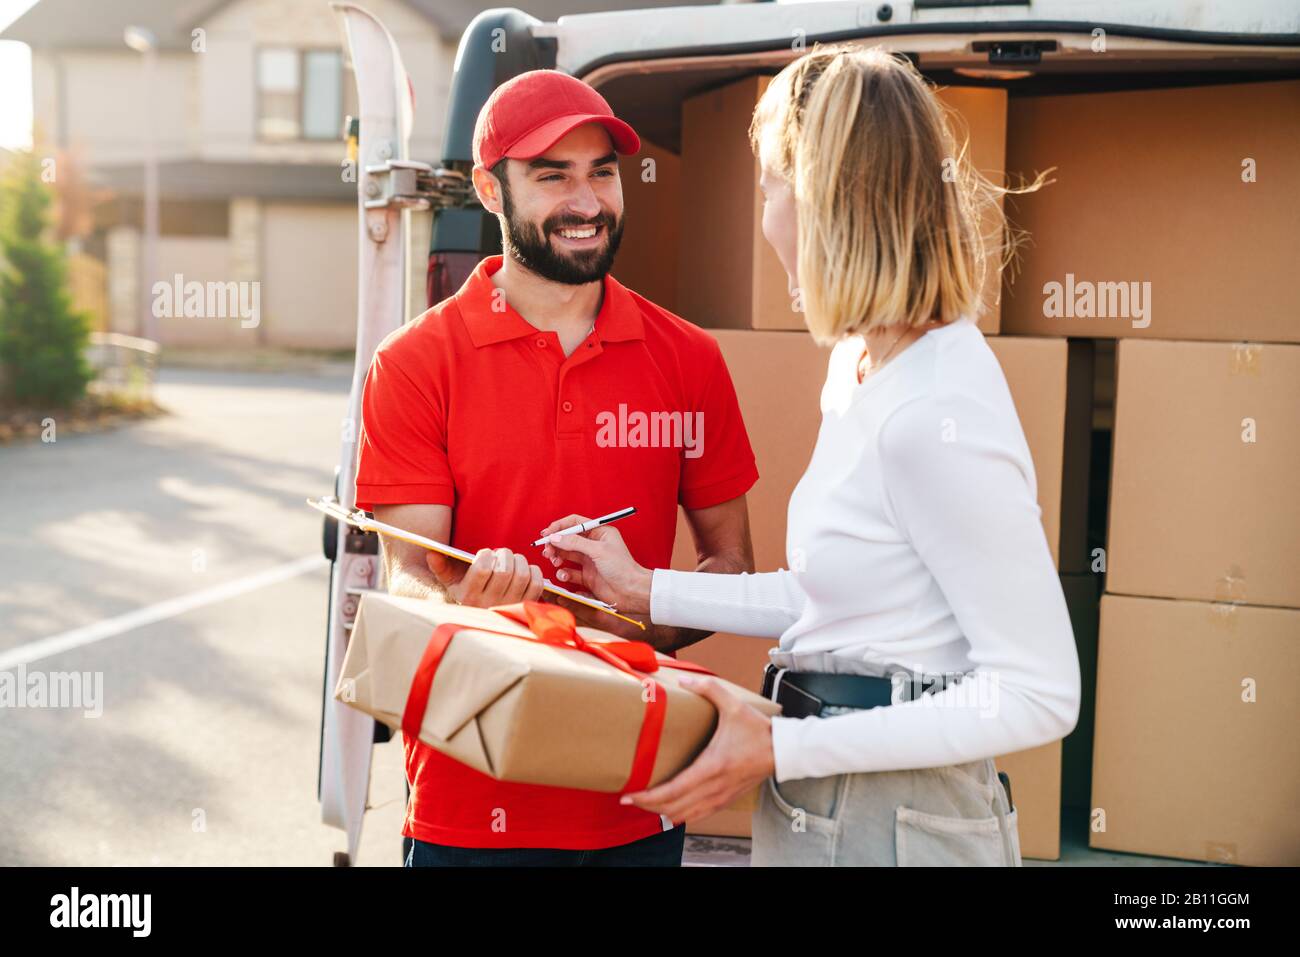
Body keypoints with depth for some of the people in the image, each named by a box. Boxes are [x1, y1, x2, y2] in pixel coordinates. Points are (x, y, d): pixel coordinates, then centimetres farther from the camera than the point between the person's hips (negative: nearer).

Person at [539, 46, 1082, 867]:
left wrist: (783, 748, -22)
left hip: (897, 823, -9)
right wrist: (649, 590, 14)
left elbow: (1038, 693, -23)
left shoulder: (936, 416, -24)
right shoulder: (862, 367, 7)